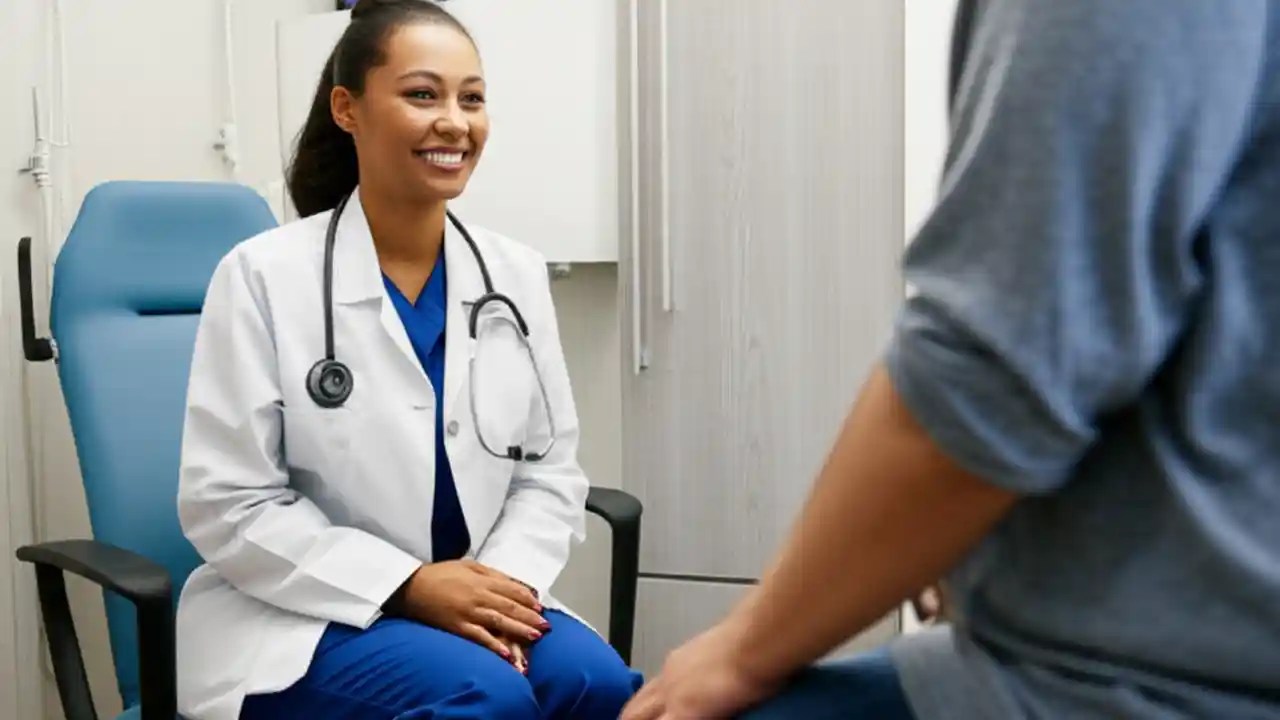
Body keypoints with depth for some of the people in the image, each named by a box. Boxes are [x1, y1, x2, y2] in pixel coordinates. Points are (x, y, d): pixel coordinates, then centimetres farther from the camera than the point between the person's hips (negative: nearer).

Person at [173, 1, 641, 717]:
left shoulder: (517, 274, 2)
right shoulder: (263, 276, -9)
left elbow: (550, 471, 6)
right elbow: (228, 505, -11)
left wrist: (504, 580, -14)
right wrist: (408, 585, -19)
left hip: (473, 597, 4)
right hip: (303, 618, -3)